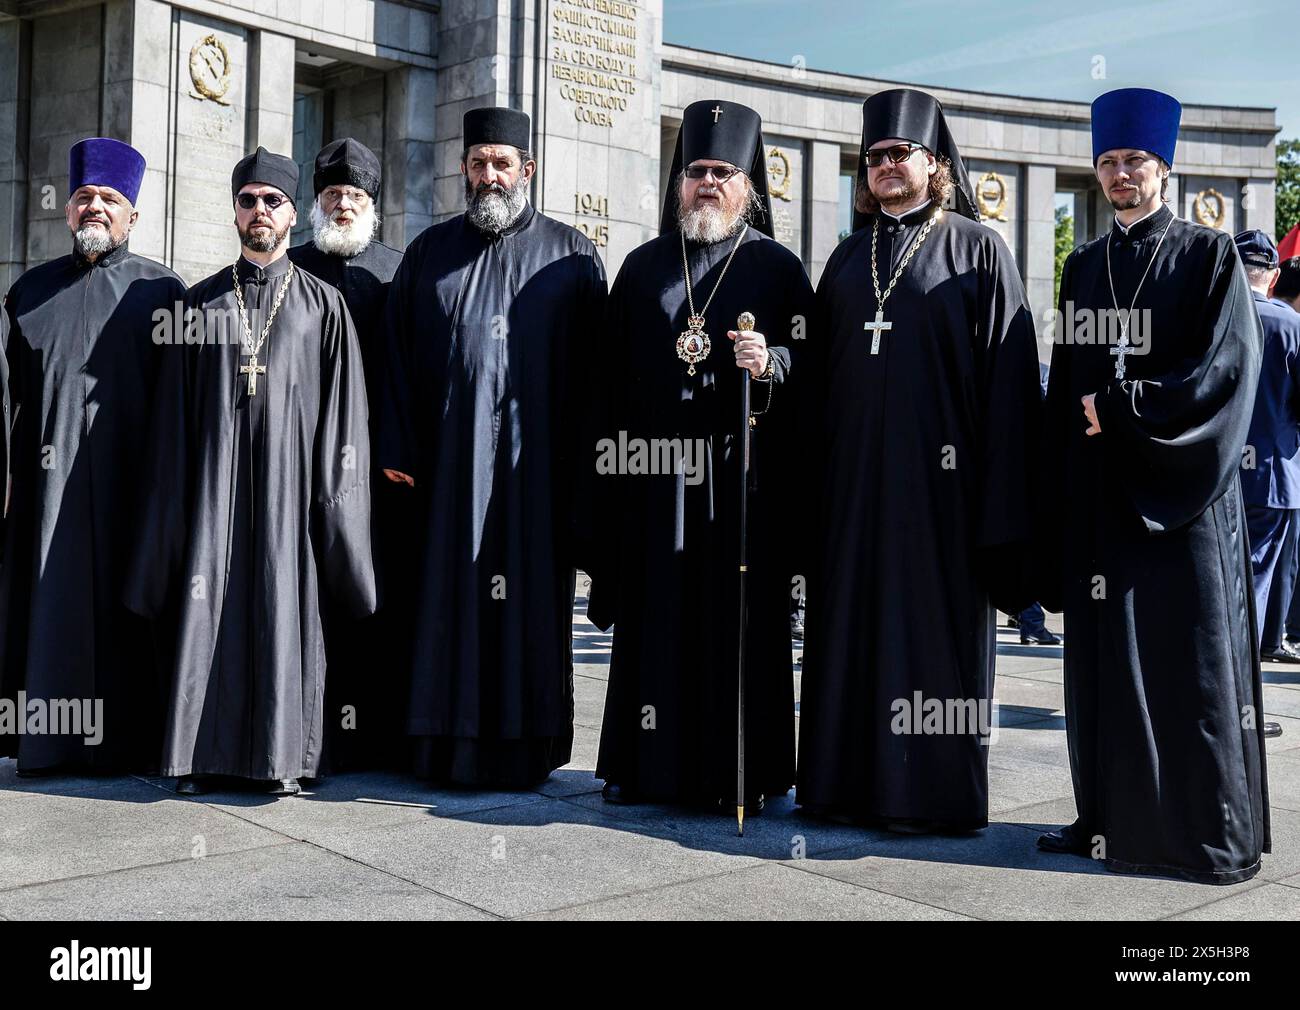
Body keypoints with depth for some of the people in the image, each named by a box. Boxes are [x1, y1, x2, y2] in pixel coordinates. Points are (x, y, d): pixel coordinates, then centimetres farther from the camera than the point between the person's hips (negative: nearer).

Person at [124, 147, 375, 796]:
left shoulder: (323, 304, 6)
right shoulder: (201, 303, 11)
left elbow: (341, 410, 3)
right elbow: (175, 416, 10)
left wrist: (333, 493, -5)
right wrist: (177, 494, 3)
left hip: (287, 481, -1)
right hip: (216, 480, 2)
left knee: (285, 611, 0)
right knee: (210, 609, 1)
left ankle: (282, 755, 8)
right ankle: (204, 752, 9)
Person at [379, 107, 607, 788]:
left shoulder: (571, 254, 8)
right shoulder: (431, 252, 13)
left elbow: (594, 362, 3)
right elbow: (398, 355, 9)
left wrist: (586, 461, -5)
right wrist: (397, 449, -1)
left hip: (537, 463, -1)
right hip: (450, 461, 2)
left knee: (530, 597, 1)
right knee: (450, 595, 2)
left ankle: (527, 744, 10)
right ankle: (450, 744, 9)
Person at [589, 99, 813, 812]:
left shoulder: (778, 267, 7)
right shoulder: (642, 267, 15)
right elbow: (612, 377, 13)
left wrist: (771, 364, -20)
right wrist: (611, 459, 6)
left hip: (743, 477, -2)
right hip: (653, 476, 3)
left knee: (740, 625, 0)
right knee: (653, 624, 6)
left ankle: (742, 774, 10)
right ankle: (646, 764, 16)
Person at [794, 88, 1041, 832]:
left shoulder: (976, 248, 0)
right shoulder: (851, 255, 15)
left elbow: (1007, 373, -5)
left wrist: (997, 494, -12)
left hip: (937, 470, -5)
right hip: (855, 467, 5)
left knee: (933, 622, -1)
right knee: (855, 617, 7)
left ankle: (933, 787, 9)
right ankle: (852, 779, 16)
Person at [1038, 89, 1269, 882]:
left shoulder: (1210, 257, 1)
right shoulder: (1084, 267, 14)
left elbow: (1227, 370, -10)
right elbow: (1067, 386, 13)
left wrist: (1123, 408, -13)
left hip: (1180, 490, -4)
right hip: (1099, 496, 5)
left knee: (1194, 662, -2)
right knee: (1107, 661, 6)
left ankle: (1217, 834, 7)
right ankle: (1112, 818, 15)